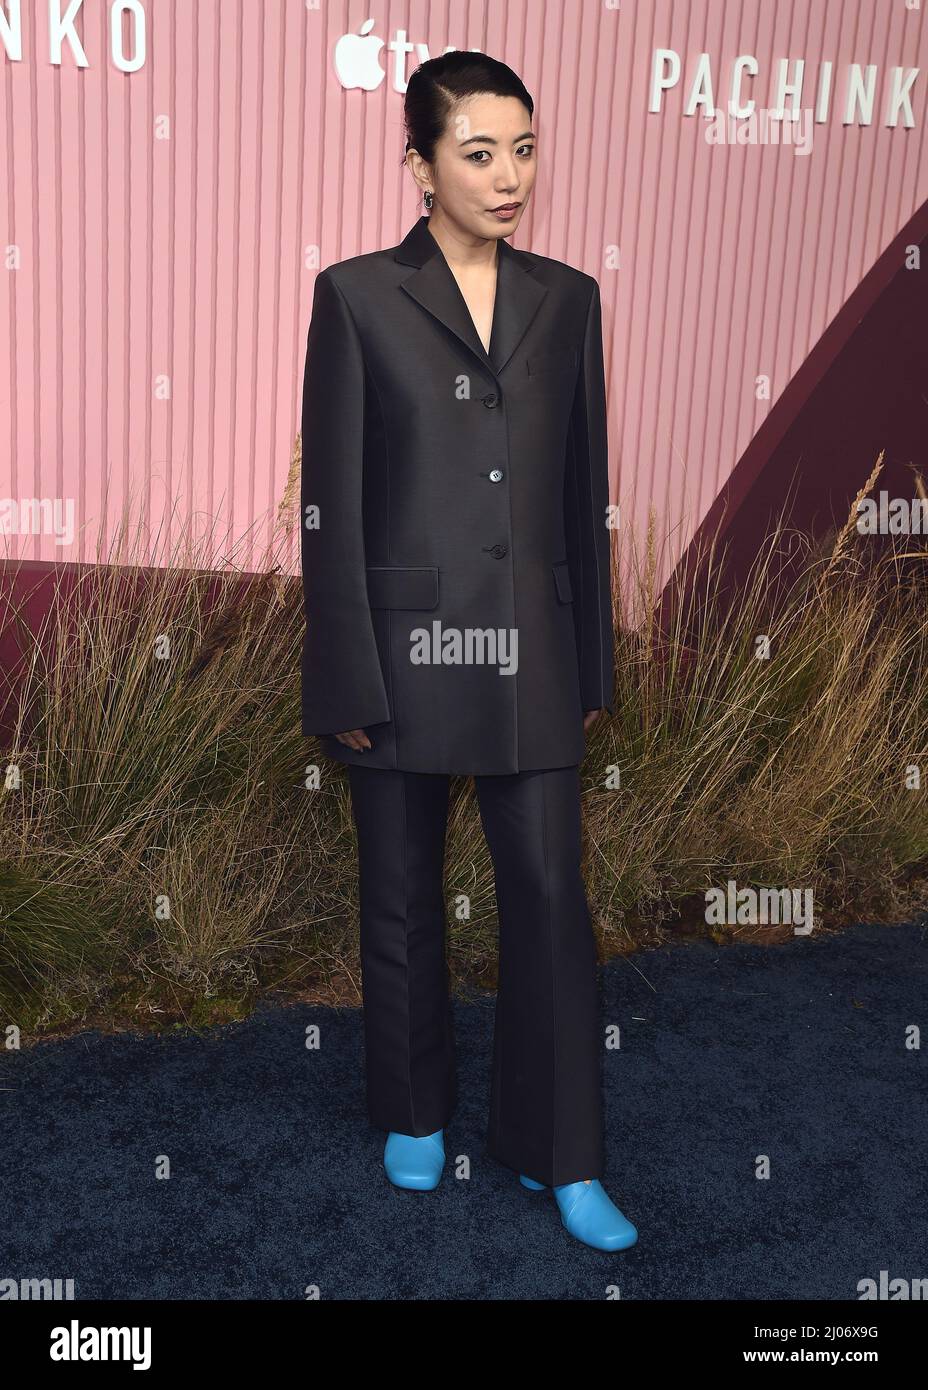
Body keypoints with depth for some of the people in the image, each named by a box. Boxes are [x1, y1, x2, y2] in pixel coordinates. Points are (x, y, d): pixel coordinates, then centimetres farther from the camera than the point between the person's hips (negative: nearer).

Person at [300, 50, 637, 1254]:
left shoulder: (567, 299, 7)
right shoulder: (358, 296, -3)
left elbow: (585, 490, 10)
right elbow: (331, 498, -5)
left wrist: (593, 666, 9)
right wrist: (345, 683, -9)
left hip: (528, 648, 3)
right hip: (405, 643, -2)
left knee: (551, 895, 4)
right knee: (403, 896, 12)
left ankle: (562, 1154, 22)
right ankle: (416, 1114, 35)